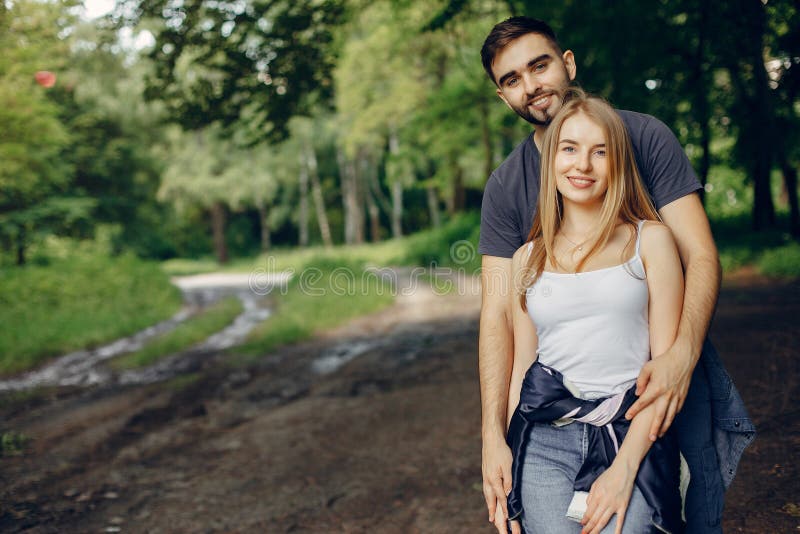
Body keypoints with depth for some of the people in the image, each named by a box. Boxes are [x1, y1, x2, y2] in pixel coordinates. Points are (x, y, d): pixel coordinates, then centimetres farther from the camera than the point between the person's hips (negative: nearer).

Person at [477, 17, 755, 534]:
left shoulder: (645, 136, -7)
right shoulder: (505, 188, -1)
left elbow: (700, 255, -12)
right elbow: (498, 311, -6)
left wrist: (683, 354, -30)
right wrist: (493, 434, -16)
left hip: (670, 373, -1)